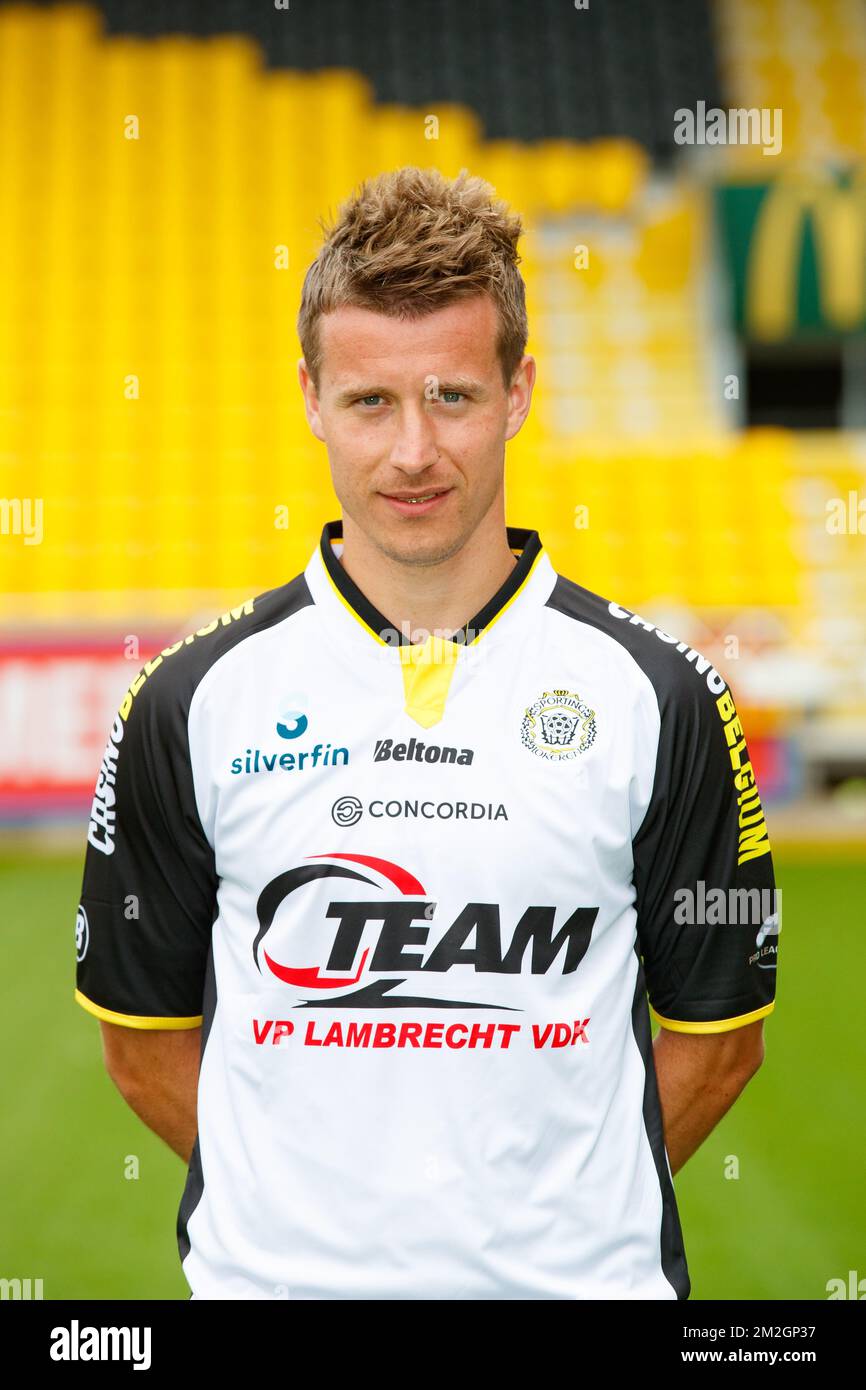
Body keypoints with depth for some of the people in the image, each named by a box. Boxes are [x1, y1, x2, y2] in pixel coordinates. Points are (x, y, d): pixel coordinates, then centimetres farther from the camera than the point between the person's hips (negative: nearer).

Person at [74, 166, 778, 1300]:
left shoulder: (660, 696, -3)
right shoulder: (196, 699, -2)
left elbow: (717, 1033, 4)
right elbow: (145, 1035, 3)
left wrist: (568, 1206, -2)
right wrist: (308, 1203, -2)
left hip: (577, 1277, 0)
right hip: (275, 1271, 0)